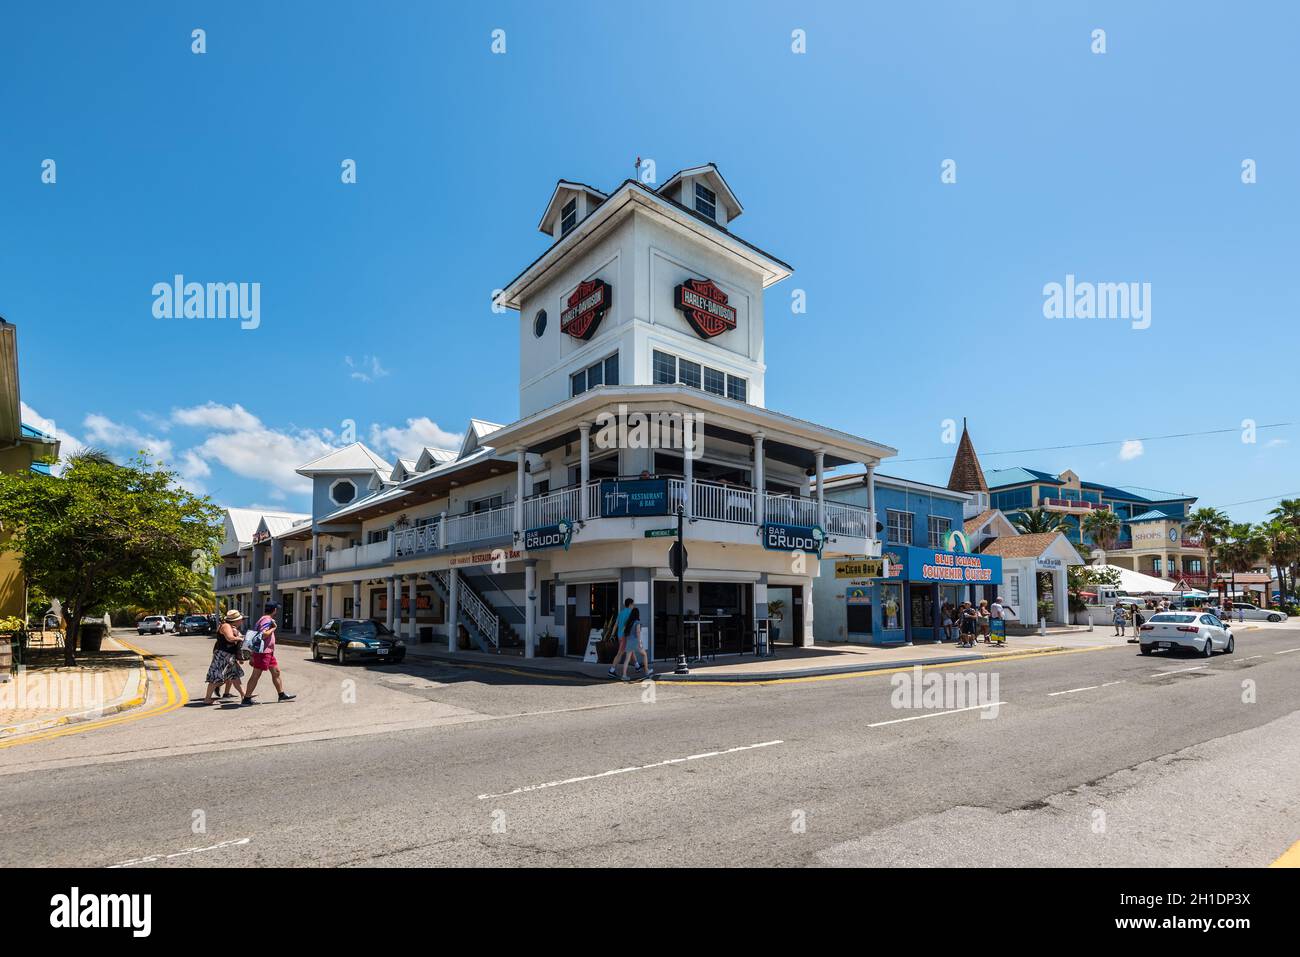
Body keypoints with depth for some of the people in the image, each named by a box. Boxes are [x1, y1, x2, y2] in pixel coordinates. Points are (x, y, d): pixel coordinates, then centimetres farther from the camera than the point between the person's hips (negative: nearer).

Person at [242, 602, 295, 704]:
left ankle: (282, 694, 18)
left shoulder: (266, 619, 16)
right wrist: (273, 628, -13)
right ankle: (246, 698, 2)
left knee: (276, 672, 12)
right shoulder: (267, 620, -16)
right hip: (262, 652, -10)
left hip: (268, 652, 10)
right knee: (256, 675, -4)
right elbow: (263, 635, -30)